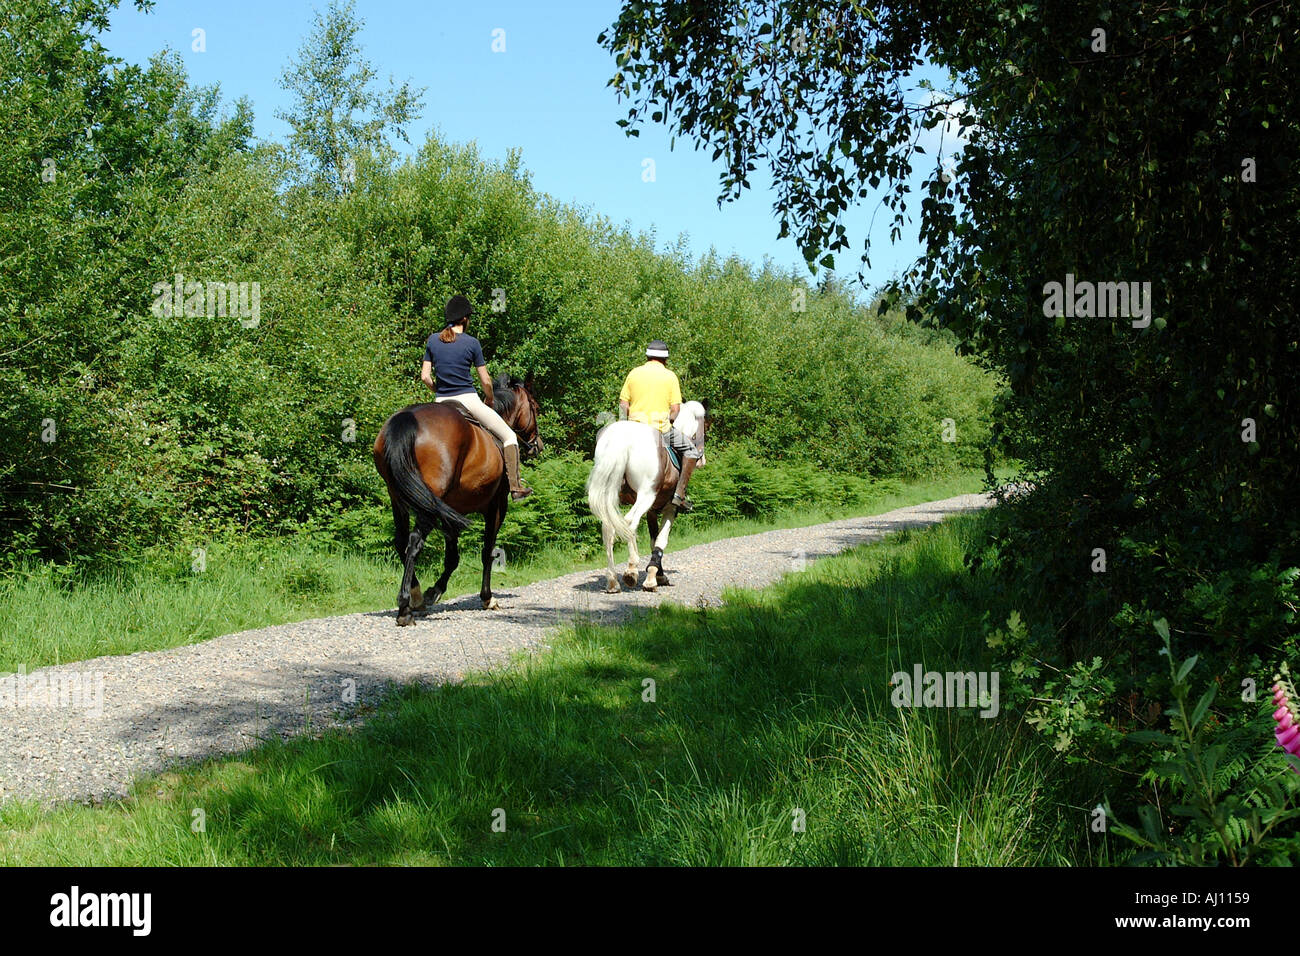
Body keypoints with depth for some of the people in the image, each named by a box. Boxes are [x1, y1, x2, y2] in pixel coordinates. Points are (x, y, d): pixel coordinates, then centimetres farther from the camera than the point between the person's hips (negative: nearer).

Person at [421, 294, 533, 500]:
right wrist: (490, 400, 15)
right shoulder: (471, 343, -7)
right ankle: (515, 487, 5)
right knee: (509, 436, 9)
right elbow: (486, 380, -3)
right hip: (468, 400, -4)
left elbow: (425, 377, 4)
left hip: (441, 404, 4)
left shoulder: (432, 340, 3)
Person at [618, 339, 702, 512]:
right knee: (691, 450, 15)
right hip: (661, 427, -3)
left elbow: (623, 403, 3)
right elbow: (675, 408, -5)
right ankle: (680, 494, 6)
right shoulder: (670, 376, 1)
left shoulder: (634, 373, 7)